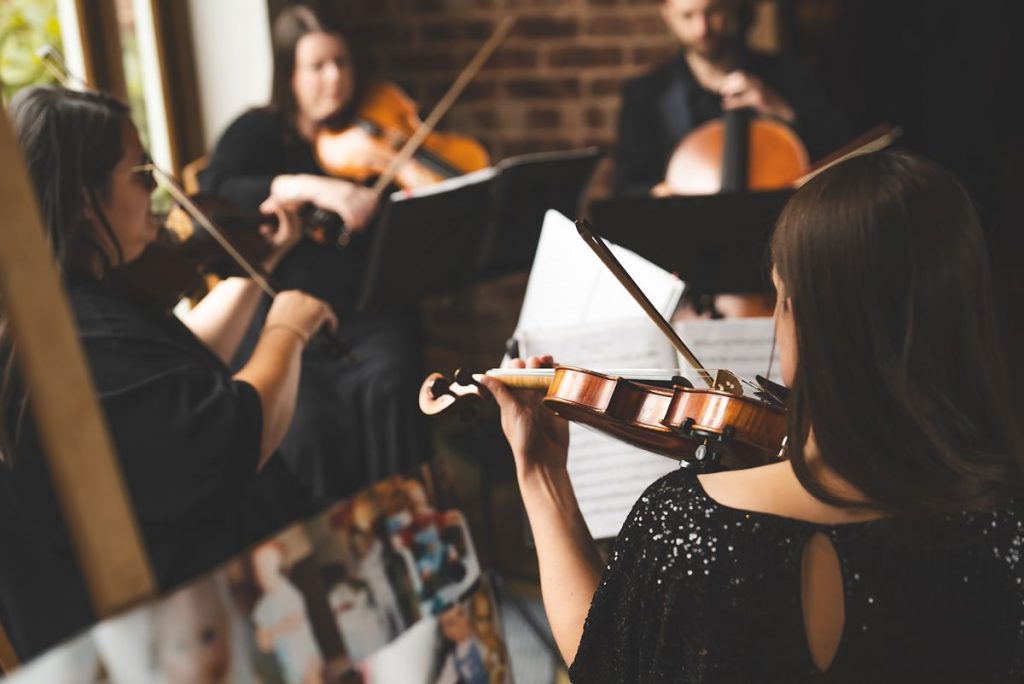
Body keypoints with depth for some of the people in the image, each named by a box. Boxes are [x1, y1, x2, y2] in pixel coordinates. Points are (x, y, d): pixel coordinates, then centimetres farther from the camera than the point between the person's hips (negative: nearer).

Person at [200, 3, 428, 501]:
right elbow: (210, 197, -16)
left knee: (386, 387, -29)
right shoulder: (258, 133, 5)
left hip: (369, 316, 1)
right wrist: (308, 186, -28)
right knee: (309, 424, -27)